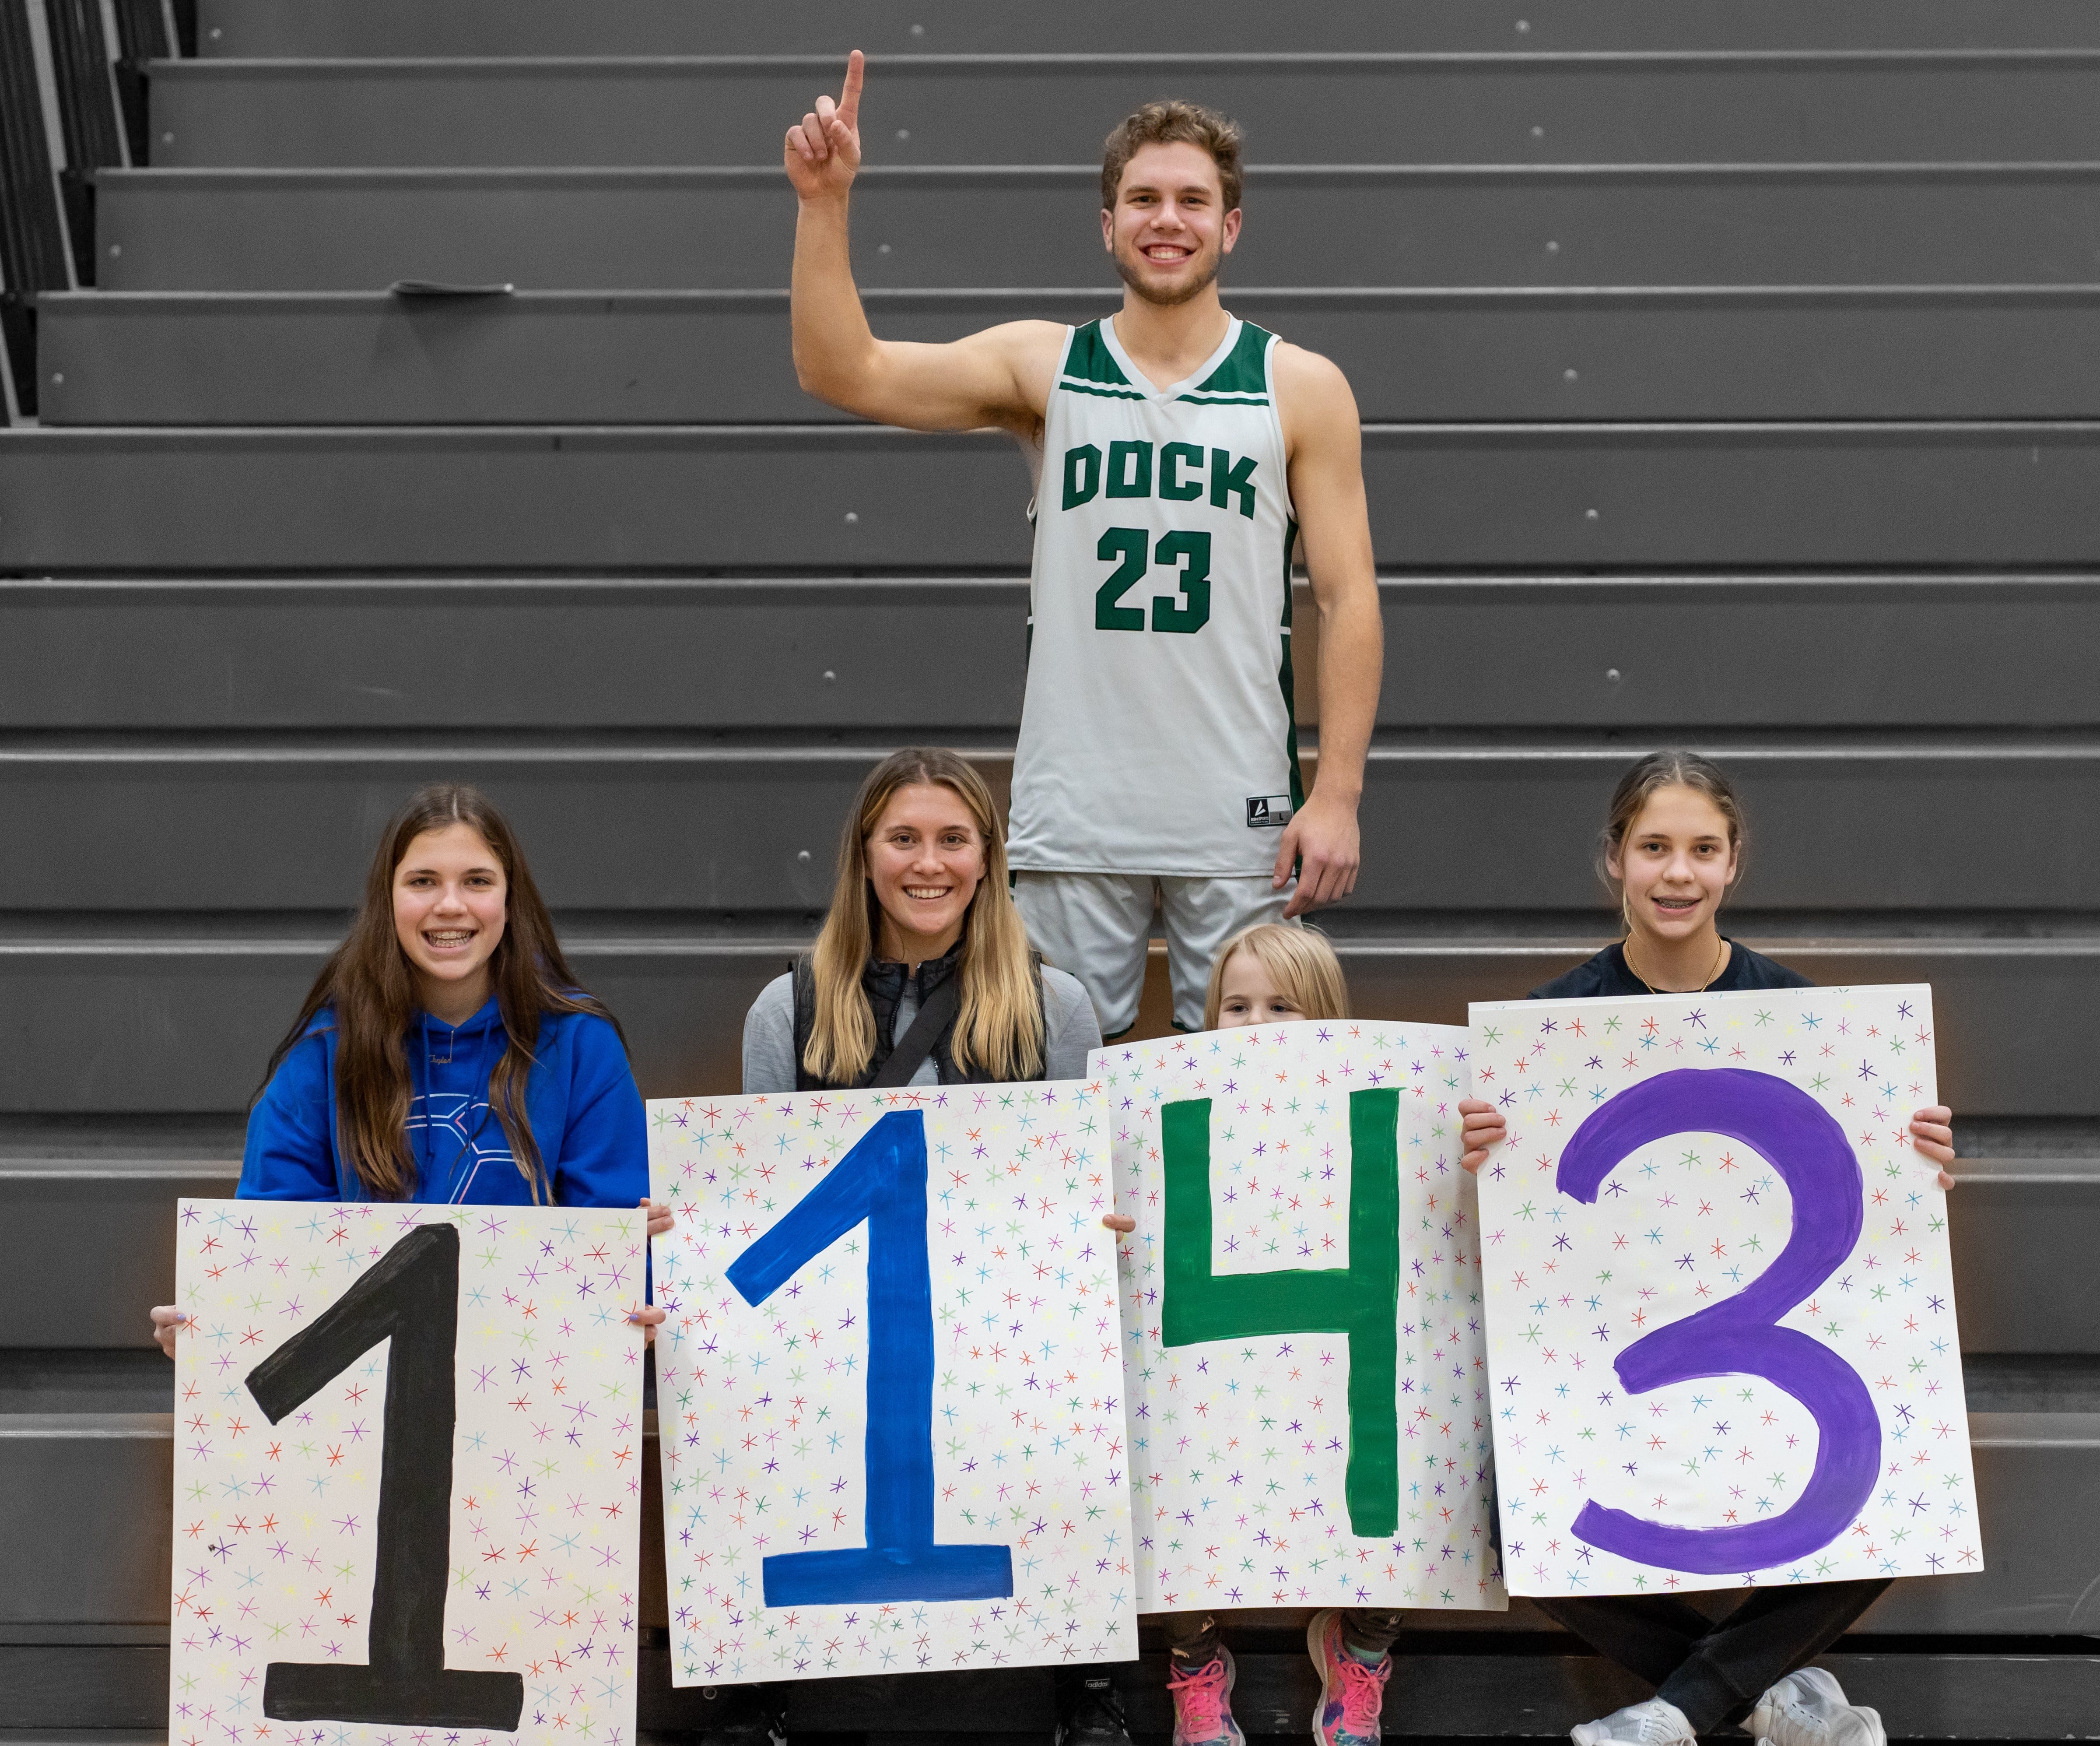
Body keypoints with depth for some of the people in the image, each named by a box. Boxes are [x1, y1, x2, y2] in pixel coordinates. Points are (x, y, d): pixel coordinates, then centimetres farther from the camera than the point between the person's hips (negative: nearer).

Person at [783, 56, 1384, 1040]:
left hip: (1240, 826, 0)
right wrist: (825, 207, -15)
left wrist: (1338, 794, -7)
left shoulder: (1301, 389, 4)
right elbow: (845, 374, -4)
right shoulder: (1043, 367, 6)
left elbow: (1348, 600, 1)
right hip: (1070, 814, 1)